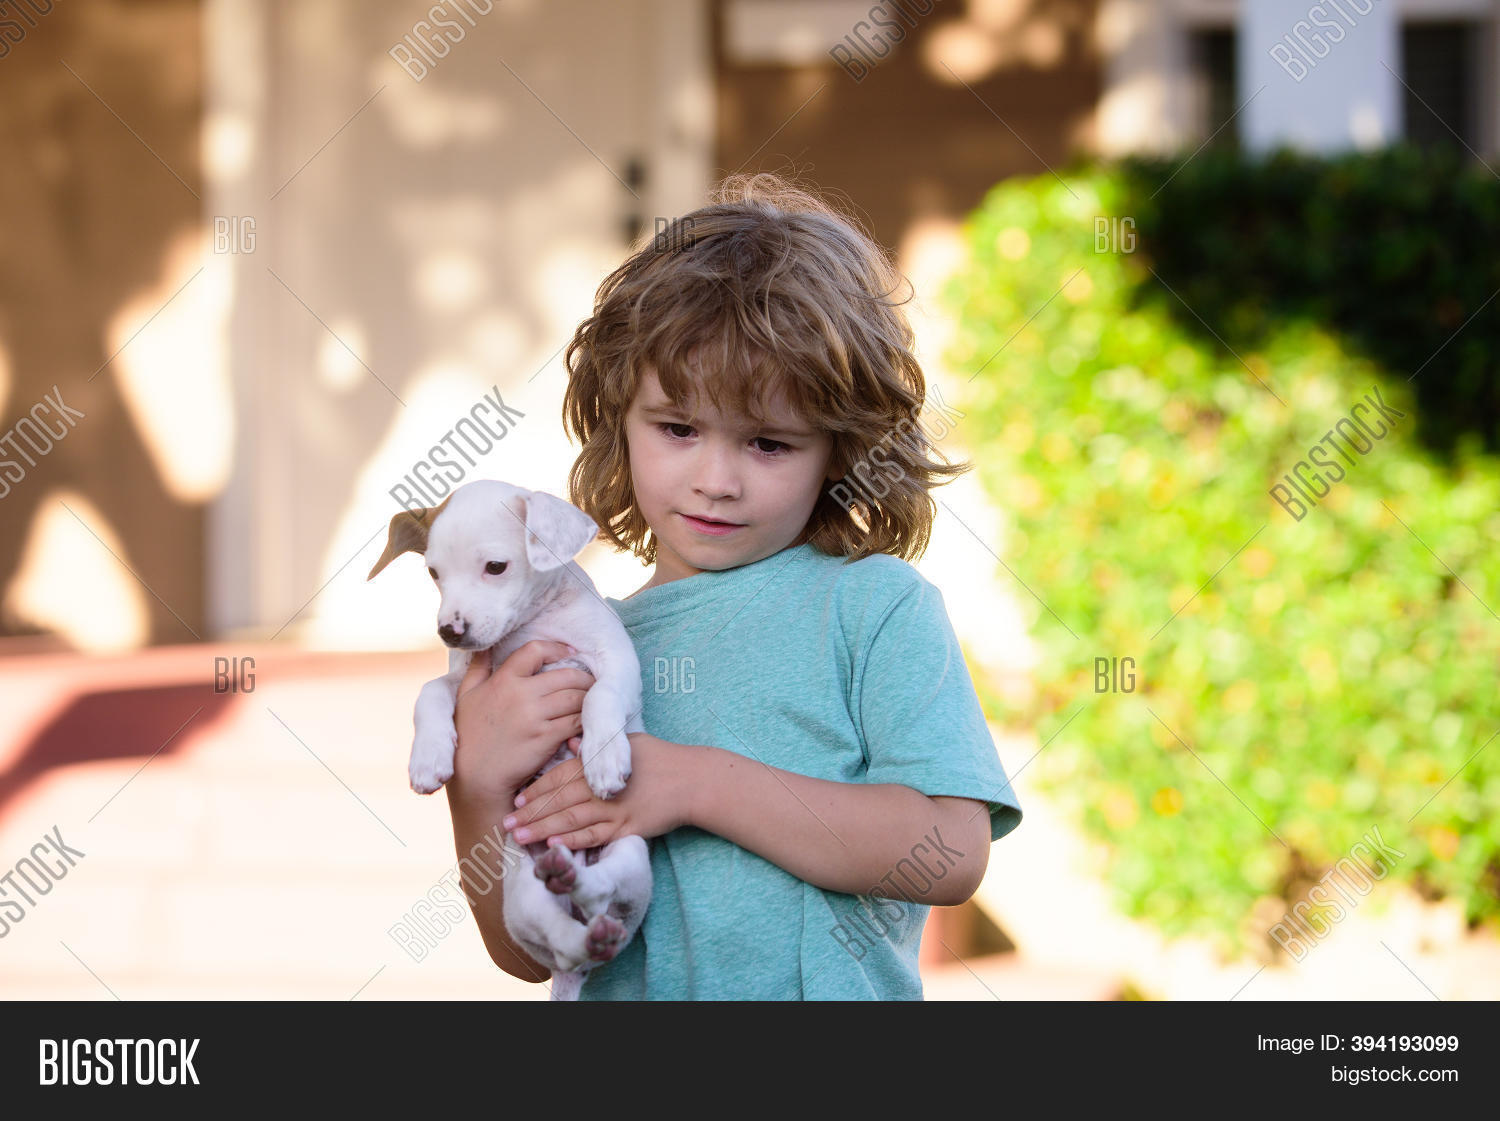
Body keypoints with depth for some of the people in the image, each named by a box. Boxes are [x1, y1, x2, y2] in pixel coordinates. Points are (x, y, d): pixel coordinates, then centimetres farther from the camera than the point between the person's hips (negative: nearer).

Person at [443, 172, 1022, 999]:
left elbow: (951, 854, -10)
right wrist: (479, 784, -6)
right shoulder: (581, 643, 11)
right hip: (618, 994, 2)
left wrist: (698, 784, -12)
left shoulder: (876, 605, 3)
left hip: (826, 989, -2)